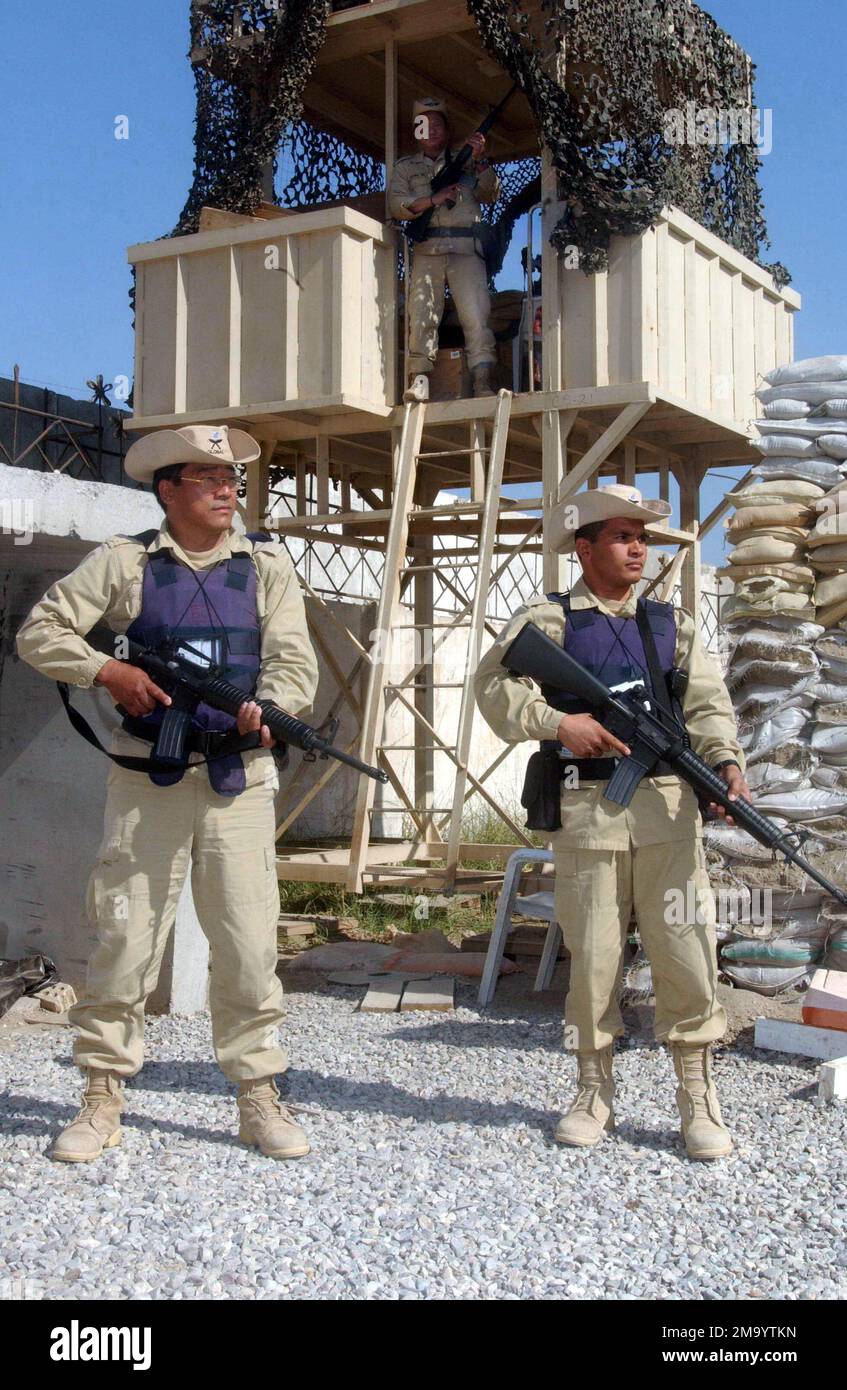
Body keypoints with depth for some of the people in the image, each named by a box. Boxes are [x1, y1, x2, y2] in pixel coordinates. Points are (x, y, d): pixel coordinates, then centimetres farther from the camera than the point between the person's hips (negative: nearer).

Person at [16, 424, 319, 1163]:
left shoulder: (266, 563, 8)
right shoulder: (127, 561, 5)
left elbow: (295, 662, -1)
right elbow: (40, 633, 5)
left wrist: (266, 709, -22)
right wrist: (108, 671, -10)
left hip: (240, 777, 1)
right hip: (148, 778, -1)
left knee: (249, 943, 2)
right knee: (124, 937, 2)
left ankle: (260, 1096, 15)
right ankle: (103, 1100, 15)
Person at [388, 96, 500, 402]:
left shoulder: (464, 161, 19)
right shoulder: (405, 167, 19)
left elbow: (489, 195, 6)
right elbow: (396, 205, 3)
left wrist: (480, 160, -9)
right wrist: (434, 199, -10)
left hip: (466, 250, -1)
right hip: (427, 251, 1)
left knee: (476, 315, -12)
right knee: (421, 315, -9)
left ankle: (482, 382, -17)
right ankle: (419, 382, -10)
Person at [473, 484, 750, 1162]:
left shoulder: (671, 623, 15)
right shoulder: (548, 620, 5)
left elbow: (708, 704, 6)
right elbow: (494, 685, -6)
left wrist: (727, 762, -12)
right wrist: (557, 723, -18)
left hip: (668, 806, 2)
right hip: (587, 808, -2)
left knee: (685, 948, 0)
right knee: (592, 953, 5)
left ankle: (698, 1096, 12)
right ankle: (596, 1092, 20)